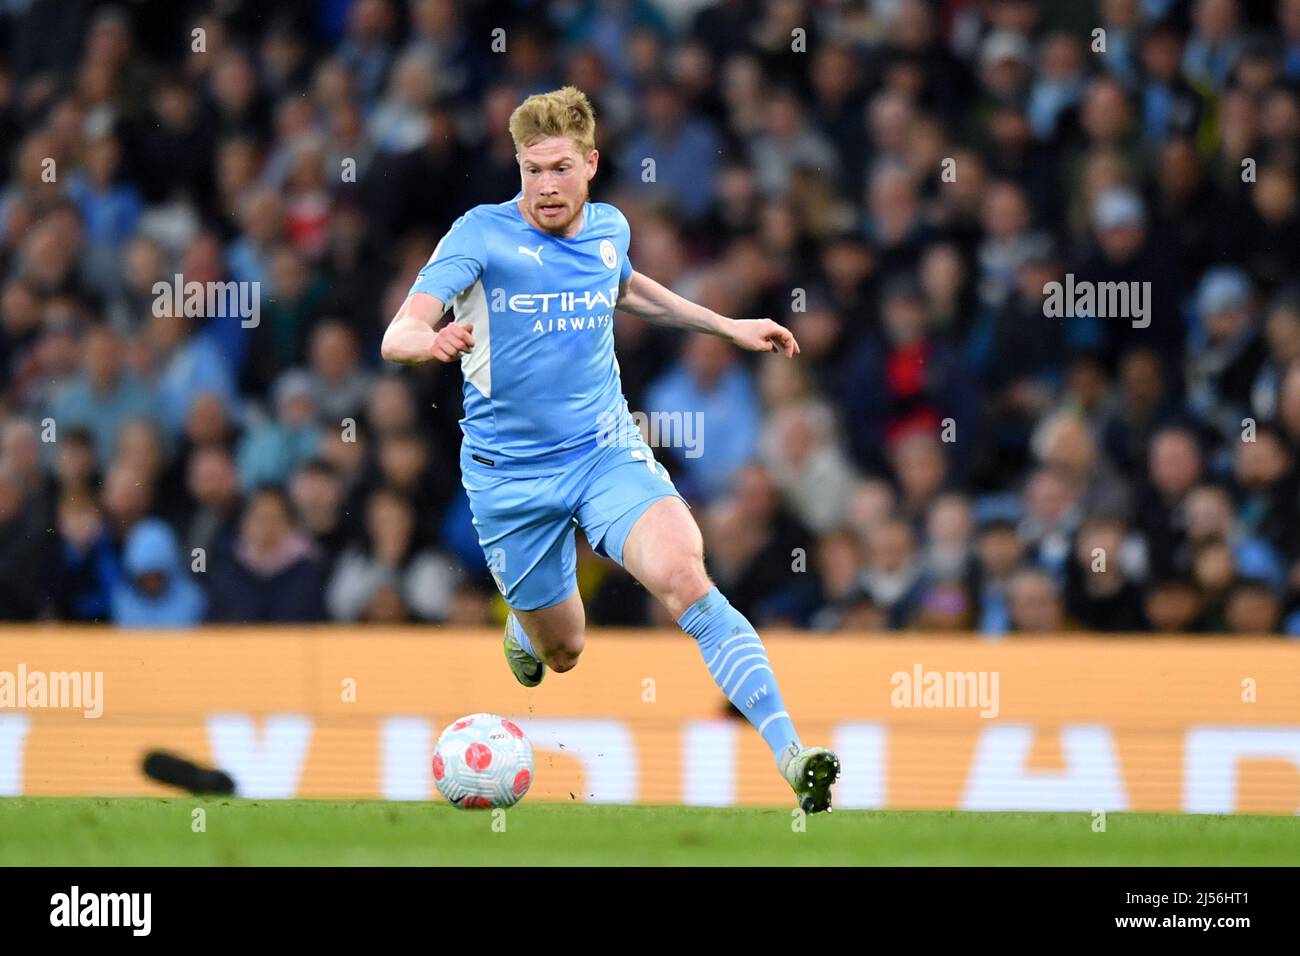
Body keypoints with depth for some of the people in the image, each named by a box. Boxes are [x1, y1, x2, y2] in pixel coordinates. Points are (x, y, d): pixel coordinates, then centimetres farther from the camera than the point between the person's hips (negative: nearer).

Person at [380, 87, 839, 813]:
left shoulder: (609, 229, 4)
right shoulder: (482, 235, -12)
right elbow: (399, 336, -23)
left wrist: (727, 326, 27)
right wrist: (433, 342, -46)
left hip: (607, 452, 2)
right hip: (511, 475, -1)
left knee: (683, 575, -26)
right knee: (563, 654, 10)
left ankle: (791, 755, -35)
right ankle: (525, 624, 52)